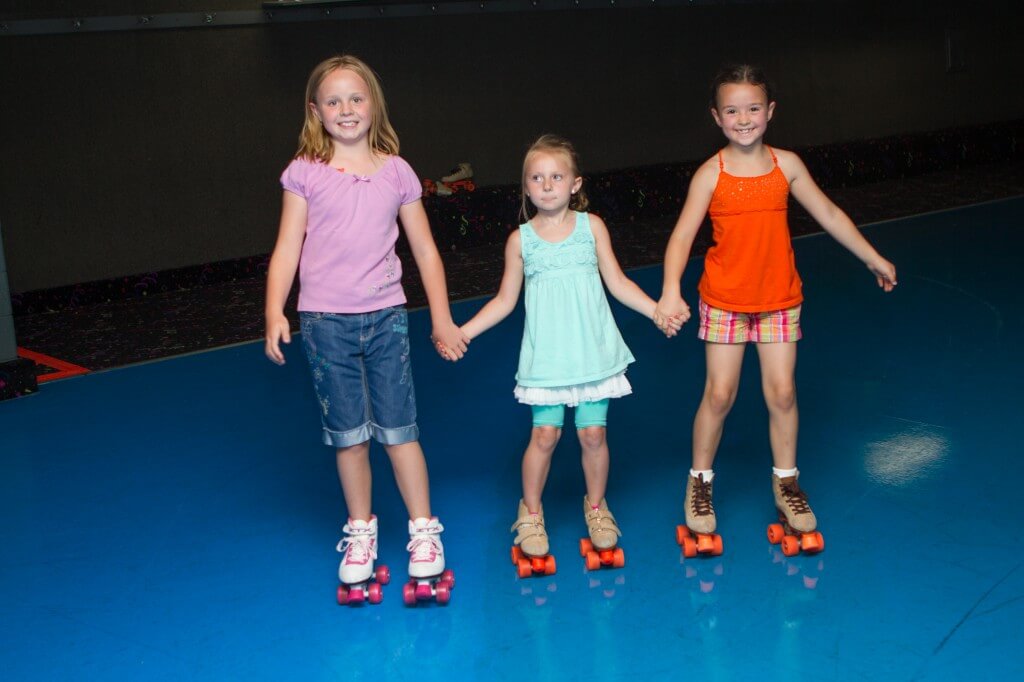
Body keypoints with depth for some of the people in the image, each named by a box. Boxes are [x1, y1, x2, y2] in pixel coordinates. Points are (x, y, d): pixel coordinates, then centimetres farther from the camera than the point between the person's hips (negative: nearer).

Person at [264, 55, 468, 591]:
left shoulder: (396, 172, 2)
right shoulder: (305, 173, -2)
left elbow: (425, 250, 7)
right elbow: (287, 249, -2)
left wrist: (442, 320, 7)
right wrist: (274, 311, -14)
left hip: (385, 316, 1)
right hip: (326, 321, 0)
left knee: (398, 429, 2)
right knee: (348, 436, 9)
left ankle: (423, 531, 16)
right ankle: (360, 533, 24)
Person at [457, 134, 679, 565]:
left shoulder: (591, 226, 0)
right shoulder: (521, 239, 0)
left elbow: (617, 282, 5)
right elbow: (505, 300, 6)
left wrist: (658, 311, -4)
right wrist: (462, 333, 0)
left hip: (593, 351, 1)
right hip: (546, 357, 0)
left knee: (593, 432, 3)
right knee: (545, 435, -2)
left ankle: (596, 505, 26)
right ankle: (530, 511, 19)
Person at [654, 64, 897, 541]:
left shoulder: (787, 165, -2)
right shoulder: (711, 174, -10)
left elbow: (828, 215, 8)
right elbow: (682, 236, -15)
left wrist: (873, 259, 15)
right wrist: (670, 292, -30)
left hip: (780, 300, 2)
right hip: (724, 301, -2)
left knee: (782, 393, 5)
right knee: (719, 395, 1)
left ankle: (786, 482, 24)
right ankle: (700, 481, 21)